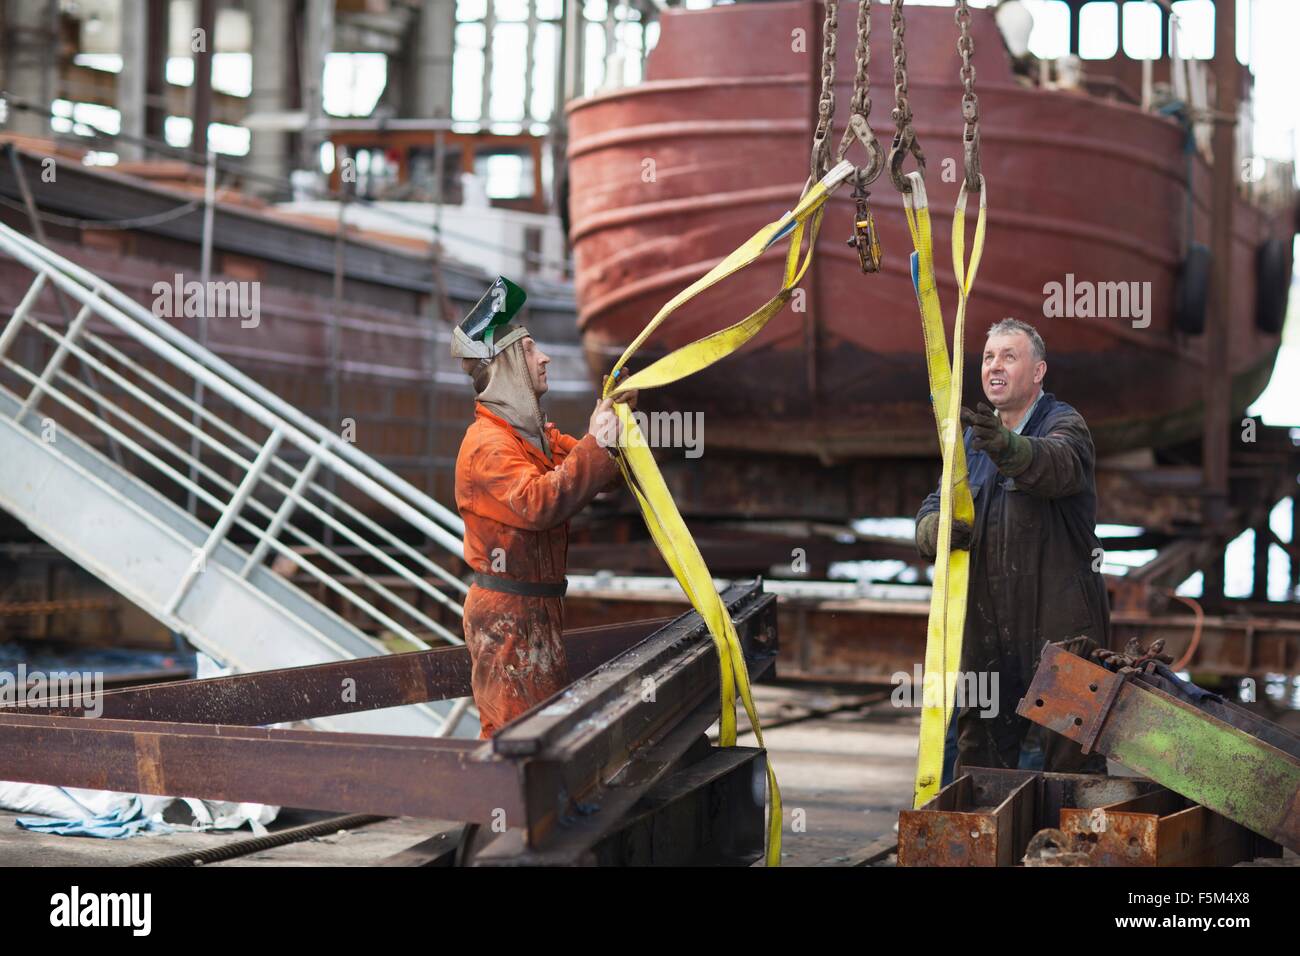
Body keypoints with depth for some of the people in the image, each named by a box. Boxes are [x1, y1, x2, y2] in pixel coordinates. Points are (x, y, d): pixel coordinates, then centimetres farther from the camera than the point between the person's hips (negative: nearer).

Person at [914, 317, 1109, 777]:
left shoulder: (1064, 425, -6)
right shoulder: (974, 438, 16)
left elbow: (1057, 464, -30)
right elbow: (933, 507, 9)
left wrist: (1006, 447, -52)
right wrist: (936, 529, -17)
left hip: (1061, 626, -6)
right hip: (987, 625, 6)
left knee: (1070, 757, -4)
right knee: (979, 753, 12)